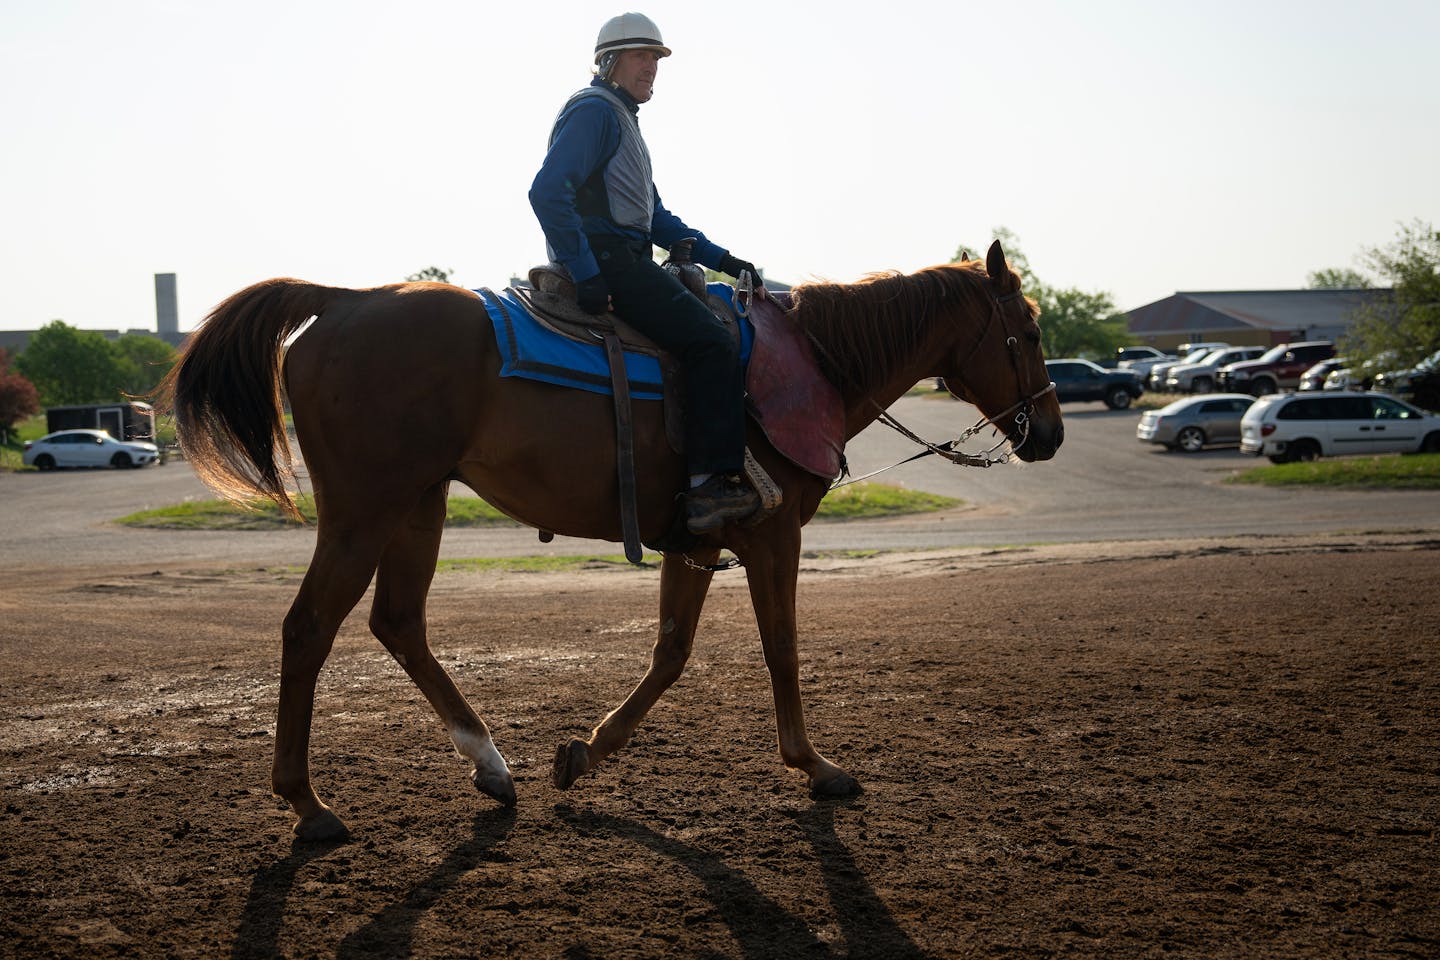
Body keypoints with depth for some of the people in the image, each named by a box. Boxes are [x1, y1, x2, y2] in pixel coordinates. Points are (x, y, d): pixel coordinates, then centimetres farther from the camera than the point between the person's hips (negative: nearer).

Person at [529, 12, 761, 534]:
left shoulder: (622, 119, 26)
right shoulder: (593, 111, -7)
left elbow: (656, 217, 27)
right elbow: (548, 193, -20)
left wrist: (720, 258, 17)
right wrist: (586, 275, -25)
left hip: (625, 261, 11)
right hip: (607, 260, -11)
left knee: (718, 328, 14)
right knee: (712, 342, -20)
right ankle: (711, 483, -23)